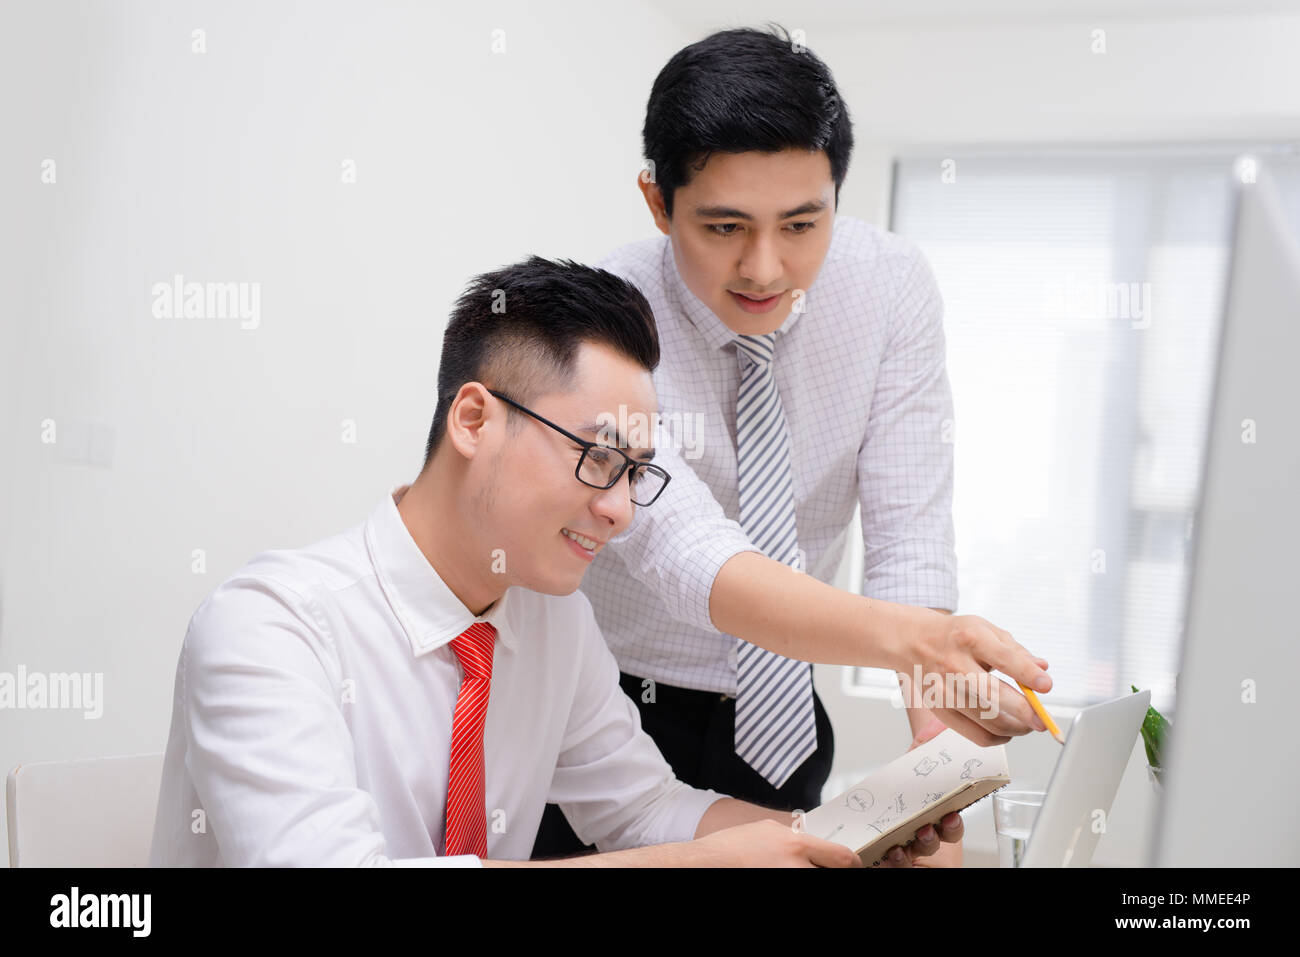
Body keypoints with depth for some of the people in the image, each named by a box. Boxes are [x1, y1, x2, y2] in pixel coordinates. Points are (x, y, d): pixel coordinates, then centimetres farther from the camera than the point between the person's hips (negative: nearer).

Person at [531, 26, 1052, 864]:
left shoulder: (892, 283, -13)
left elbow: (910, 538, -16)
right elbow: (682, 552, -38)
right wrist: (910, 638, -54)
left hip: (780, 719, 3)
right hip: (608, 723, -3)